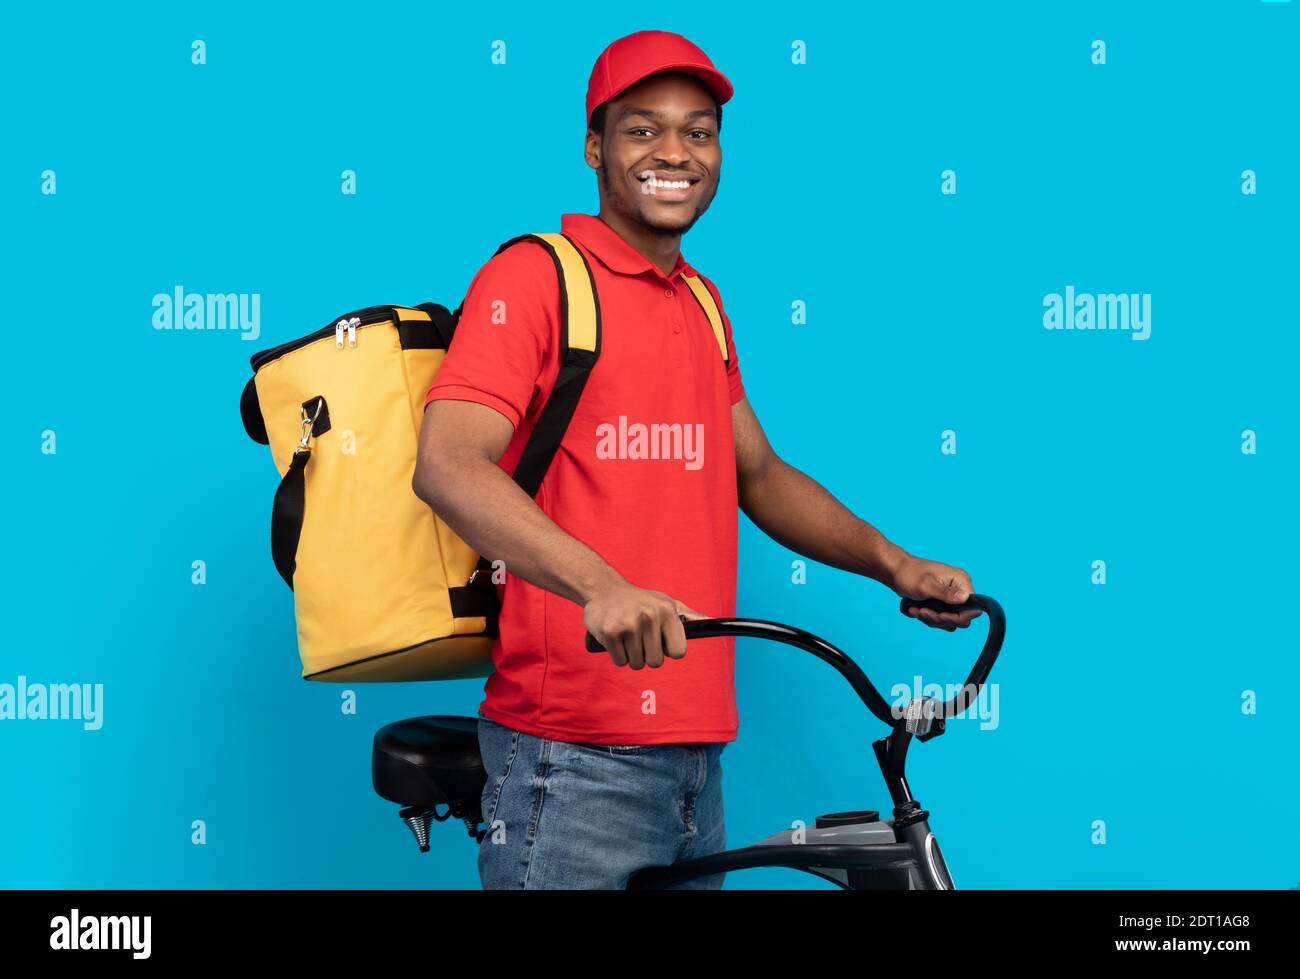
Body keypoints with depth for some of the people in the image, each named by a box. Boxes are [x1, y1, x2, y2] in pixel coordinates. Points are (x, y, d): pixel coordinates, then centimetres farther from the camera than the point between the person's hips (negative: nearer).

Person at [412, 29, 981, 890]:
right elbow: (448, 465, -21)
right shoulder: (536, 276, -7)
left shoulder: (702, 304, 17)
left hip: (696, 754, 8)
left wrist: (894, 564, 8)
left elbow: (759, 477, 24)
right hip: (576, 756, -7)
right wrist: (601, 586, -36)